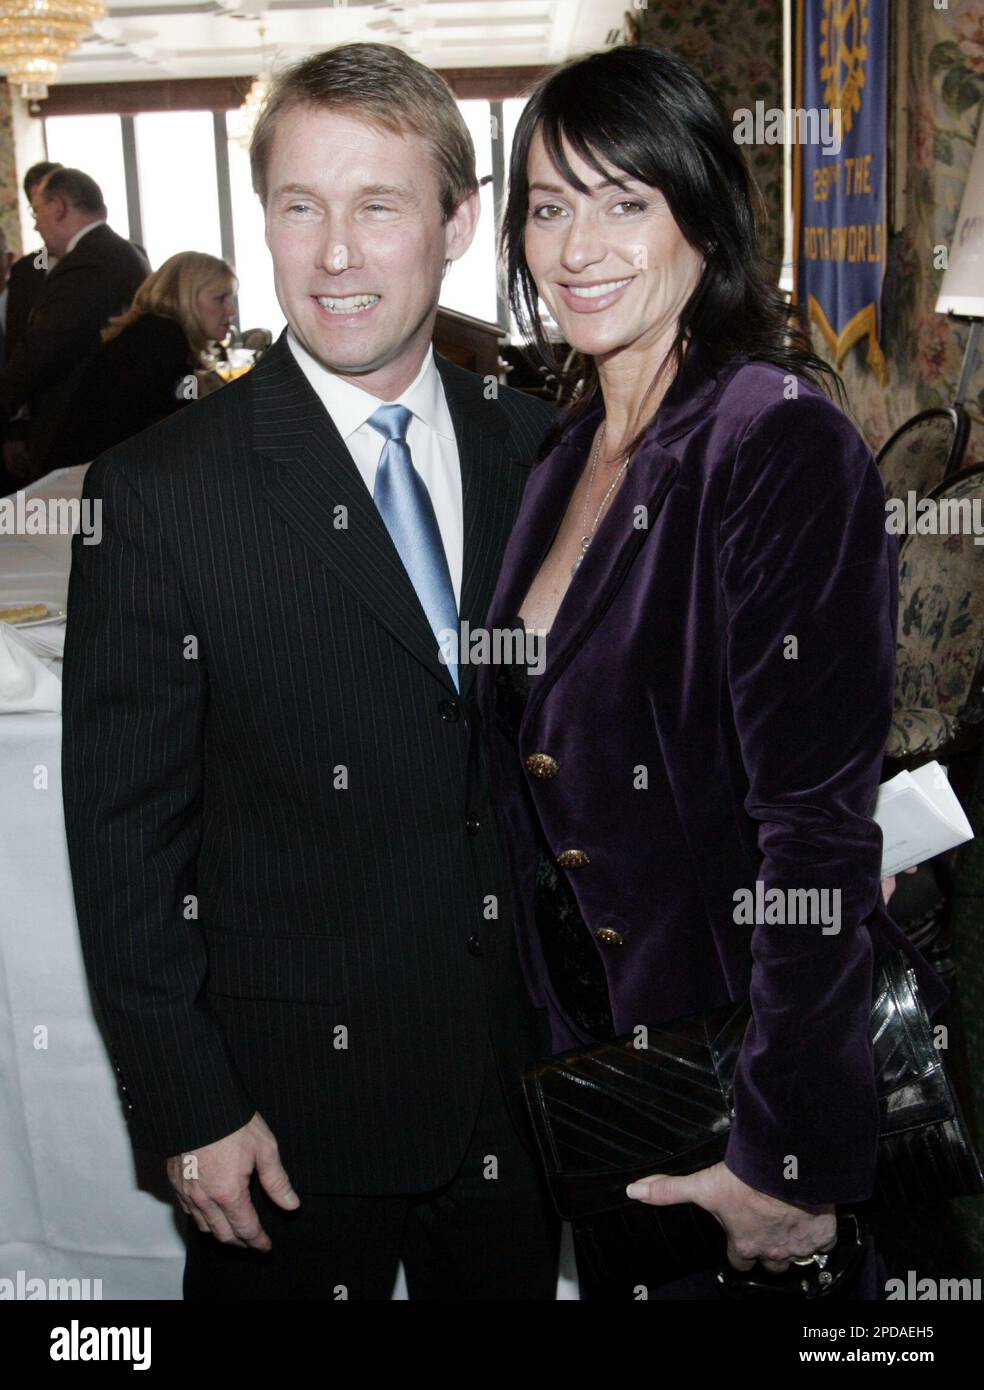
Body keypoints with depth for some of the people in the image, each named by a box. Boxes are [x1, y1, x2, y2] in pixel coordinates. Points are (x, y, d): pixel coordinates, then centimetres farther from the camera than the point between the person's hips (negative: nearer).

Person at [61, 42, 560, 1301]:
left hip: (520, 1086, 4)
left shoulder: (539, 452, -1)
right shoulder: (158, 495, -13)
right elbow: (122, 833, -10)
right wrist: (186, 1106, -10)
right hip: (291, 1102, -4)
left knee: (512, 1282, 22)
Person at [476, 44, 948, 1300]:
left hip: (749, 1051, -7)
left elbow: (818, 823, -24)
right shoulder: (568, 451, 4)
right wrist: (568, 1037, 10)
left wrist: (786, 1158, -22)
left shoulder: (782, 443, -20)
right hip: (596, 1034, 7)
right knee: (624, 1284, 25)